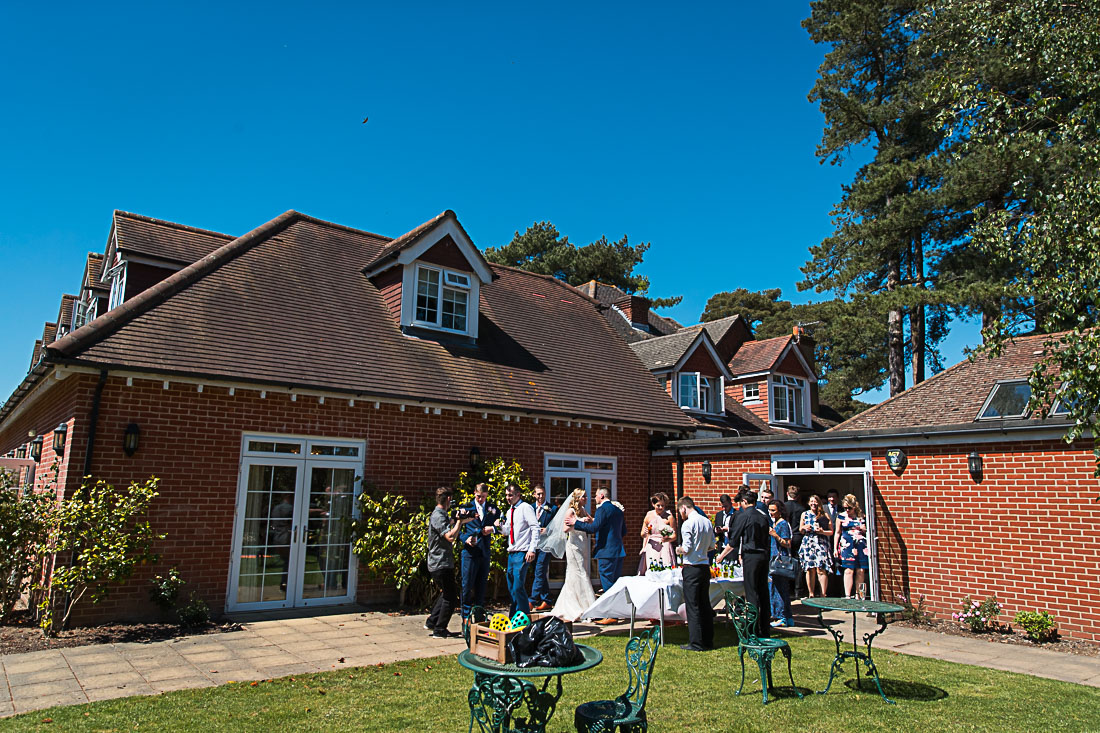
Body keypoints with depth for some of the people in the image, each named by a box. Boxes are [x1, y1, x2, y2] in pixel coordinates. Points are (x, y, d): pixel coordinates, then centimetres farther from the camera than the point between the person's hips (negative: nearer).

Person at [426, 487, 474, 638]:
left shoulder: (440, 515, 13)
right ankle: (439, 630, 6)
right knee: (450, 598, -2)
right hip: (441, 564, -10)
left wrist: (463, 521, 25)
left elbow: (449, 527, 32)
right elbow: (451, 537, -29)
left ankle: (432, 622, 29)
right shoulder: (438, 517, -19)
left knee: (447, 593, 23)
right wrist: (459, 521, -20)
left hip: (437, 564, 10)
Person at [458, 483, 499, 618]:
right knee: (467, 585, -3)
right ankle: (465, 616, 7)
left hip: (485, 552, 3)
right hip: (470, 551, -3)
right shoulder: (466, 508, 4)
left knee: (481, 585, 10)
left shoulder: (493, 509, 11)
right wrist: (465, 539, -14)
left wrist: (492, 528, -12)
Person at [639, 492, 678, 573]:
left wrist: (668, 539, -21)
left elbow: (674, 536, -2)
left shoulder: (669, 517, -4)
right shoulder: (649, 516, 5)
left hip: (664, 548, -3)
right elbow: (643, 535, 16)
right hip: (651, 548, 3)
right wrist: (644, 533, -5)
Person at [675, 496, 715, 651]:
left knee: (693, 606, -1)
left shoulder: (688, 524, -15)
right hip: (705, 566, 7)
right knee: (705, 604, 14)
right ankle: (708, 641, 20)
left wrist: (679, 549, 2)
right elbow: (711, 545, 14)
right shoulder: (707, 522, 8)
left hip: (692, 568, -7)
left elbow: (686, 549, -18)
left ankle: (696, 643, 3)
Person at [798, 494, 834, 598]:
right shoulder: (804, 514, 13)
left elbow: (831, 532, 9)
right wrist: (804, 528, -1)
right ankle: (811, 594, 7)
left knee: (821, 570, -11)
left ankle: (823, 595, -8)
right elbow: (800, 530, 20)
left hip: (821, 544, -2)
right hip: (807, 544, 2)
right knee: (810, 570, -1)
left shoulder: (824, 515, 6)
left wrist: (822, 531, -10)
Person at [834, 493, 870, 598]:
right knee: (849, 570, -11)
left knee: (861, 571, 0)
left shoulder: (861, 516, 11)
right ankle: (847, 595, -12)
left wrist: (864, 529, 0)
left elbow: (867, 532, 24)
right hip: (847, 545, -2)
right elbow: (837, 533, 11)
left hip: (861, 546, 2)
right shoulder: (841, 516, 7)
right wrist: (835, 548, 7)